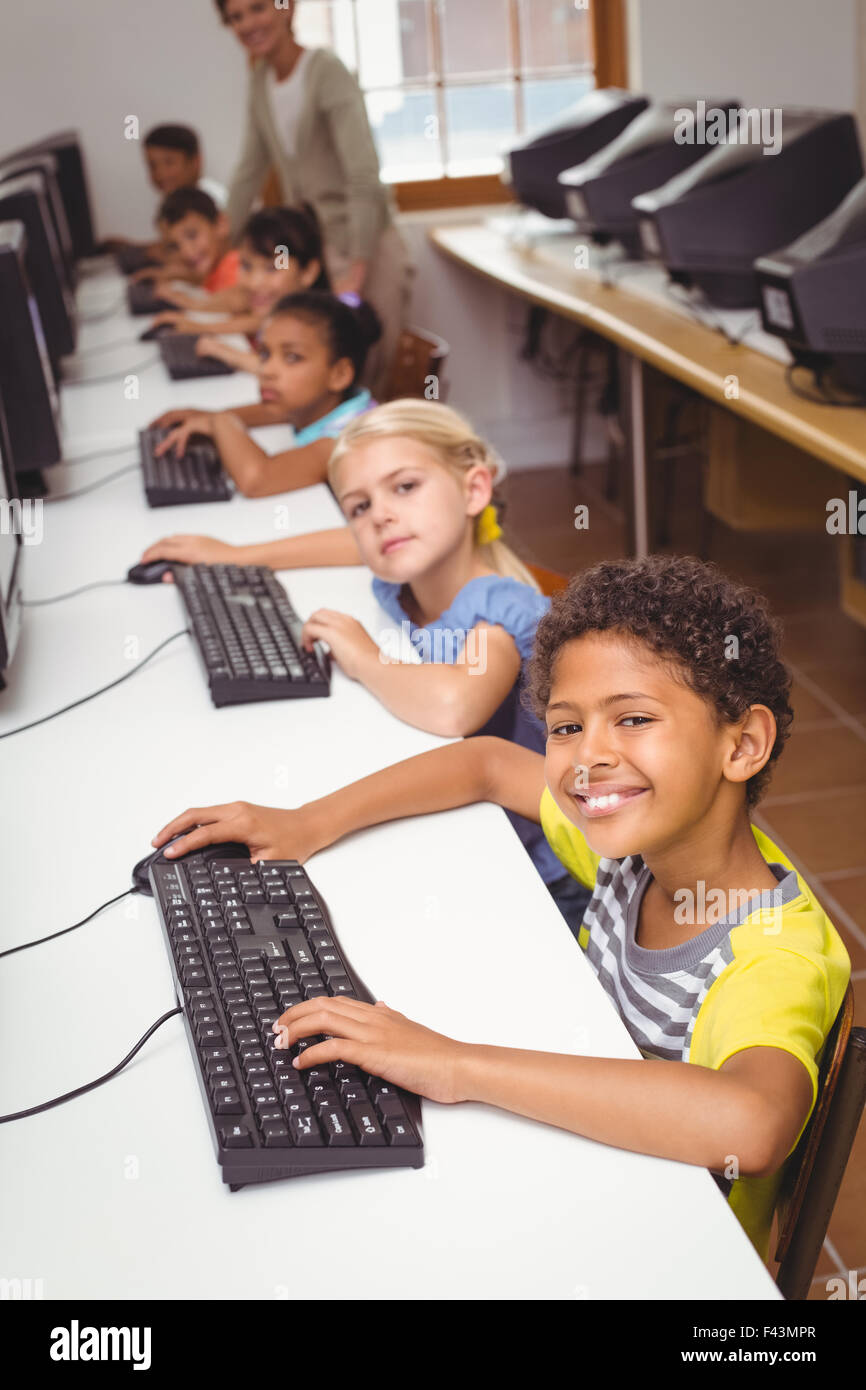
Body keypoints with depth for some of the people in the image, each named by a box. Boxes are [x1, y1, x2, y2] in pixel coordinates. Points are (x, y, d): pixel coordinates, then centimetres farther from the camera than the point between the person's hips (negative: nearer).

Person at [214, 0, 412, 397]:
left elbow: (363, 175, -23)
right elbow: (250, 171, 16)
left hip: (364, 245, -6)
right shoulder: (262, 79, 8)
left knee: (359, 381, -8)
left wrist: (356, 270, -30)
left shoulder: (326, 71, -14)